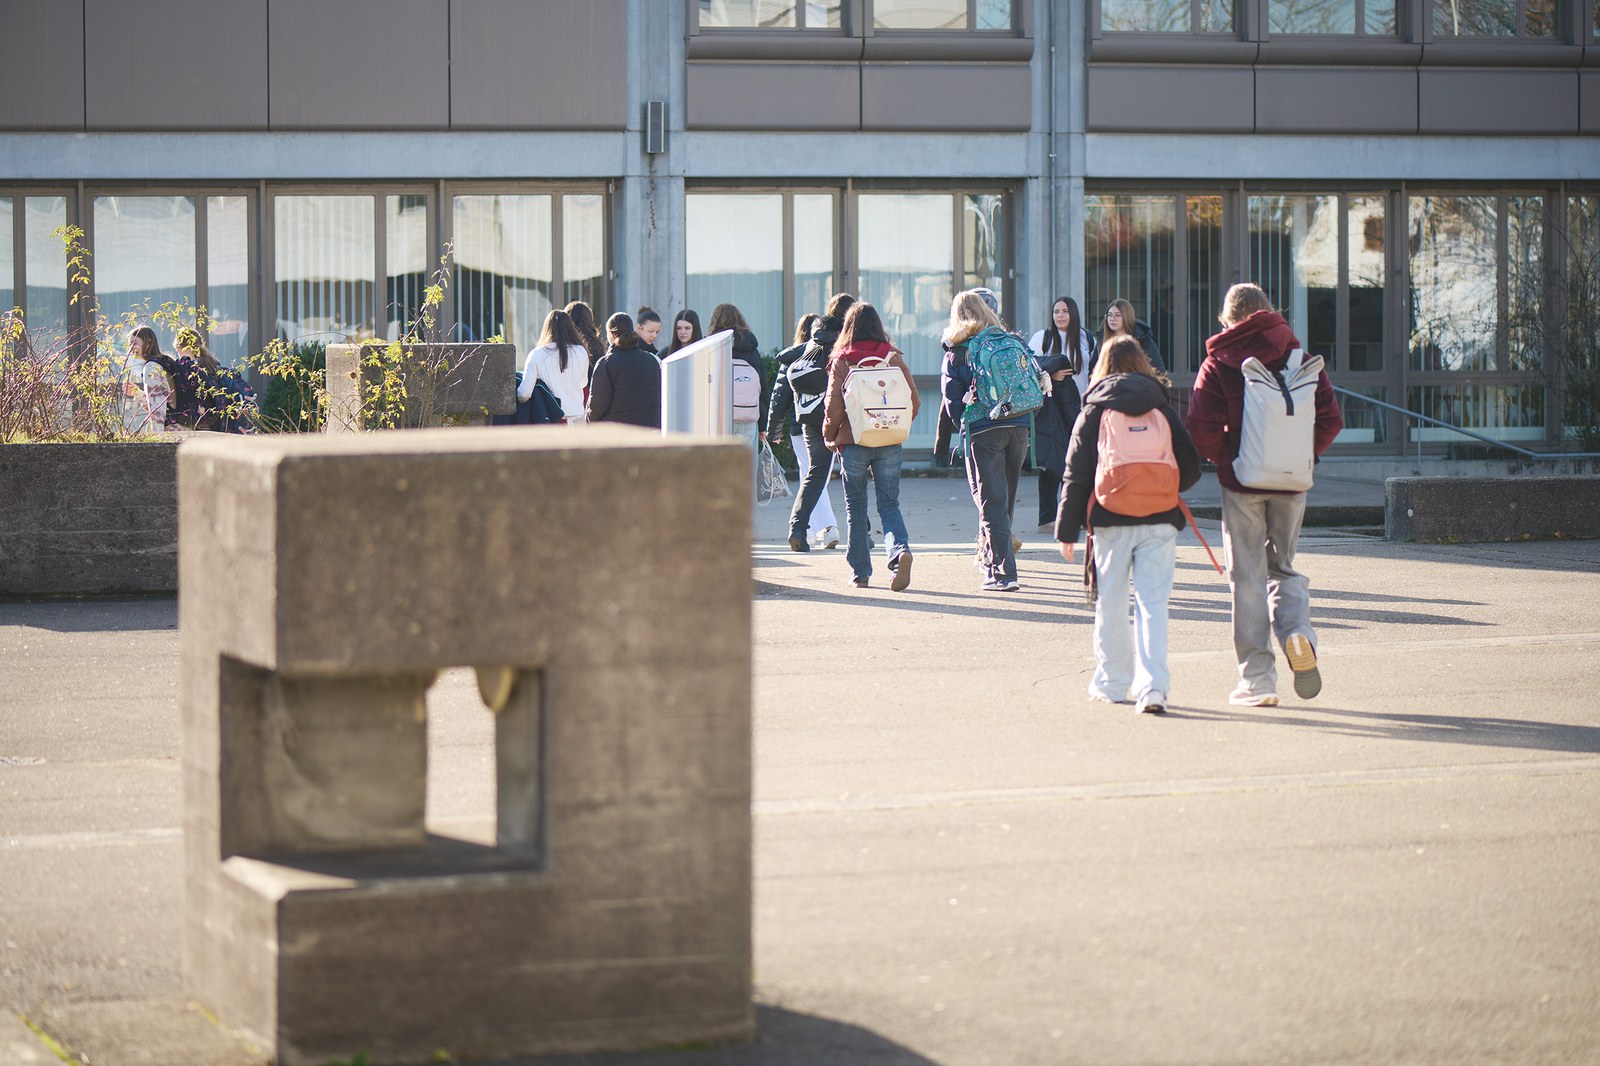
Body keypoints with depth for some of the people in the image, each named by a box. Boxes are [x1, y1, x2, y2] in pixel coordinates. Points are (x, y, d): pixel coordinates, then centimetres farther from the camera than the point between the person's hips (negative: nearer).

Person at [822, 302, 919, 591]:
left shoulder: (841, 362, -6)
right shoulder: (893, 358, 0)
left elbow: (834, 407, -8)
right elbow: (914, 400, 0)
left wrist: (829, 437, 10)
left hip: (853, 441, -2)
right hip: (889, 443, 2)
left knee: (855, 507, 10)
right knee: (889, 504, 6)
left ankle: (860, 572, 11)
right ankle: (900, 549, -21)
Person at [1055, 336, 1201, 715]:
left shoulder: (1094, 413, 2)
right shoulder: (1163, 409, 6)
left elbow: (1076, 475, 1)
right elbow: (1190, 467, 6)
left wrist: (1067, 529, 6)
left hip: (1111, 520, -1)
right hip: (1160, 520, 1)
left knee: (1110, 604, 11)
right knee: (1153, 603, -1)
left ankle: (1113, 682, 18)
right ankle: (1153, 684, -13)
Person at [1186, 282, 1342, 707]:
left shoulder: (1218, 364, -5)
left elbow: (1203, 430, -13)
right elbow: (1331, 418, -1)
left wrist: (1223, 459, 5)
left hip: (1242, 481, -2)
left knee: (1247, 576, 5)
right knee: (1283, 565, 18)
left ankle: (1257, 678, 4)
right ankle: (1297, 631, -12)